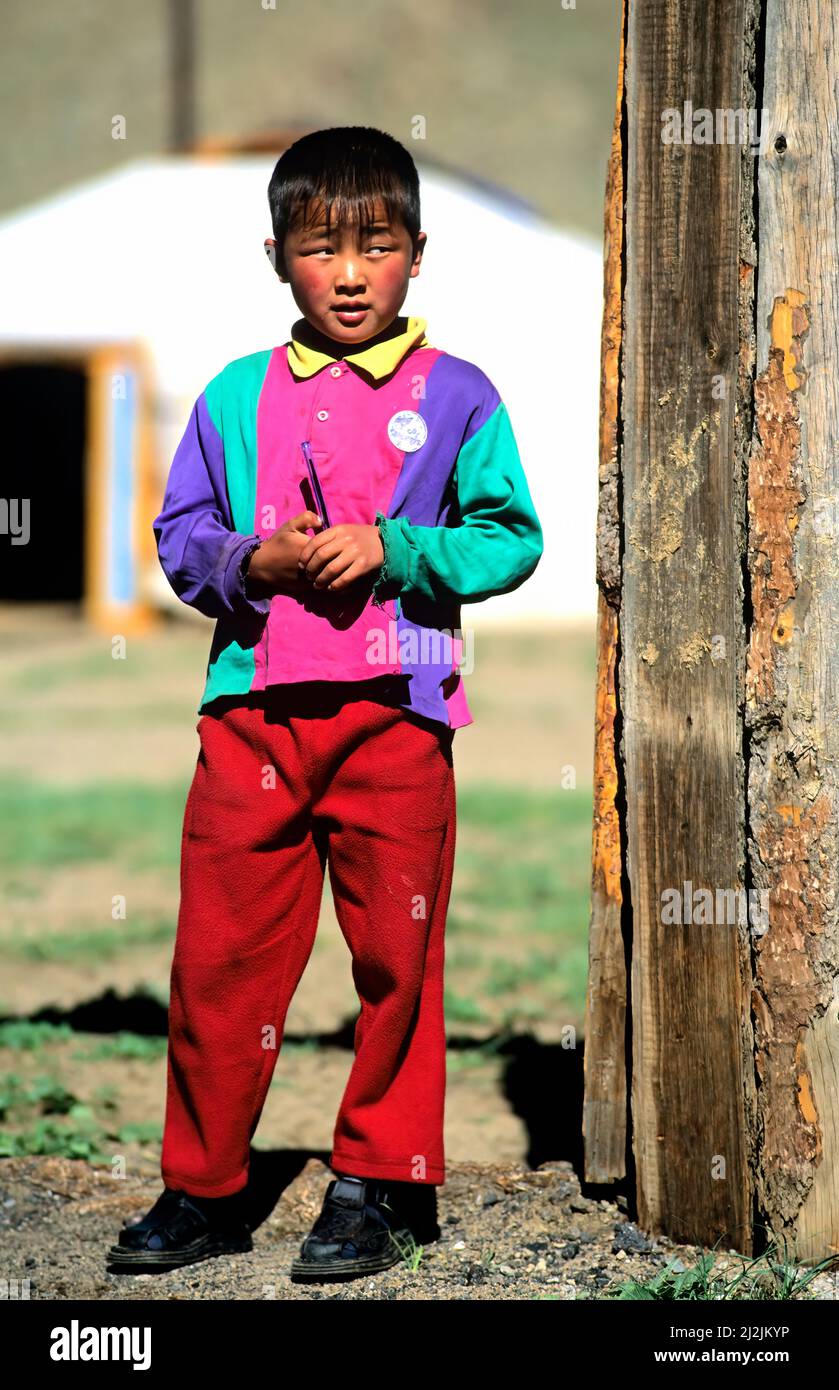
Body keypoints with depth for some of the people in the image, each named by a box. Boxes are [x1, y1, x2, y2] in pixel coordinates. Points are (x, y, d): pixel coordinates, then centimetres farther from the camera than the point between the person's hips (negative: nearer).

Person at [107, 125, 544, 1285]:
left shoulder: (457, 396, 3)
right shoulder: (235, 398, 10)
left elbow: (513, 537, 1)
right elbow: (180, 540, 11)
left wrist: (392, 549, -13)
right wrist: (253, 561, -9)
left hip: (394, 712, -2)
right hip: (251, 710, 2)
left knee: (394, 957, 3)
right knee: (220, 956, 3)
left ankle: (374, 1187, 15)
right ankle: (202, 1189, 15)